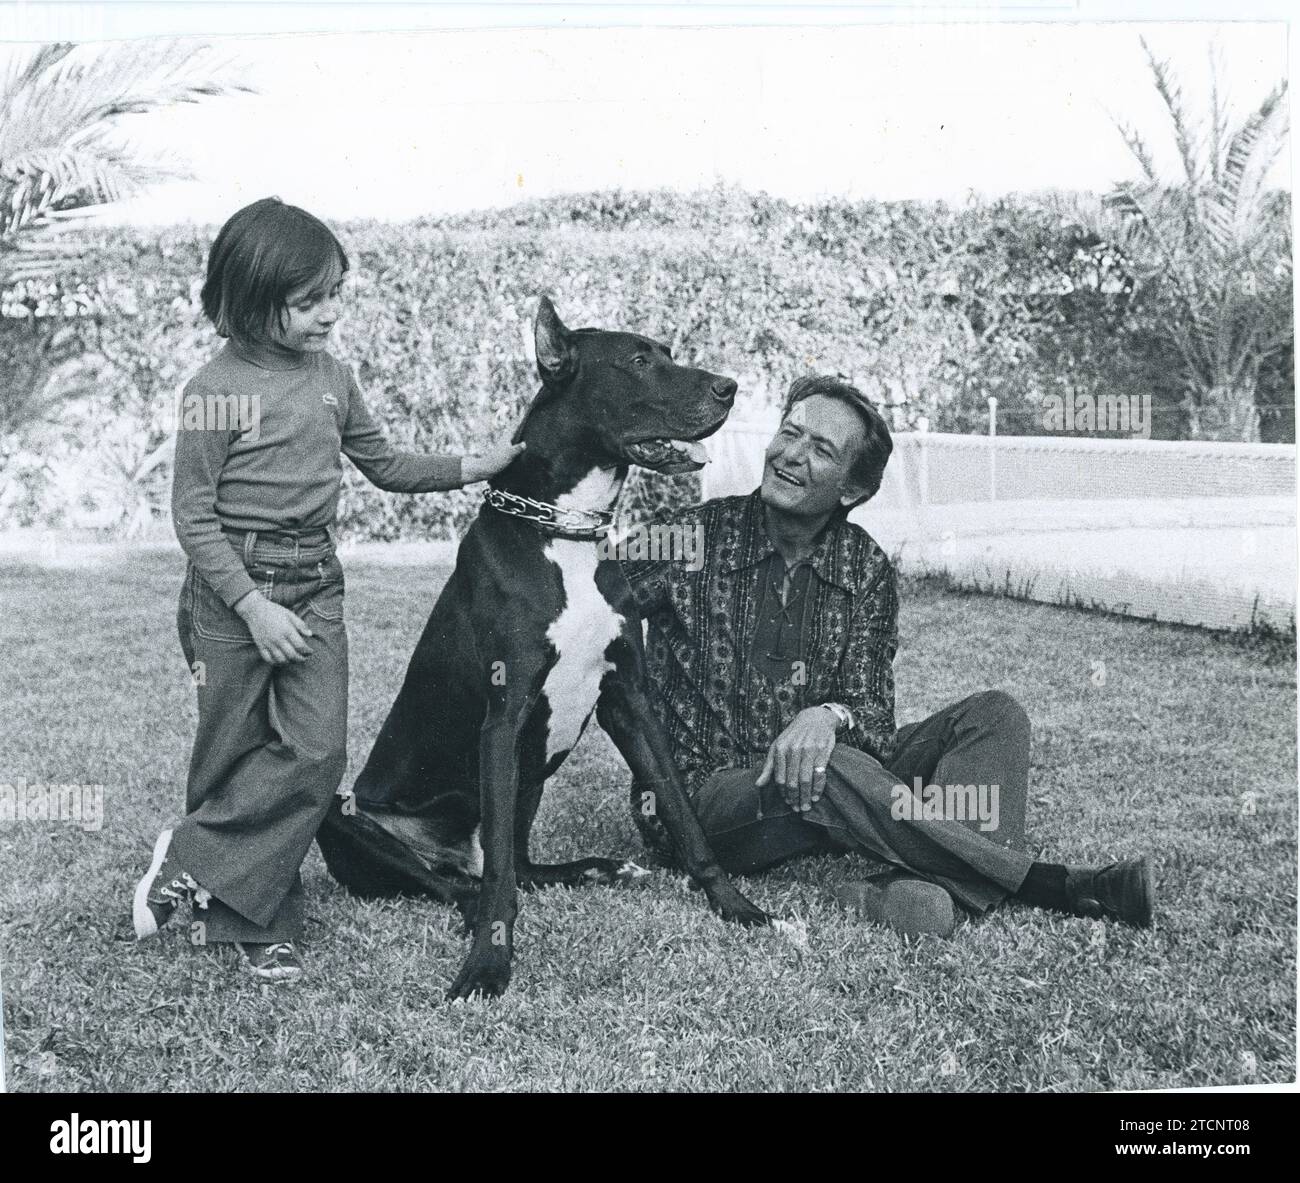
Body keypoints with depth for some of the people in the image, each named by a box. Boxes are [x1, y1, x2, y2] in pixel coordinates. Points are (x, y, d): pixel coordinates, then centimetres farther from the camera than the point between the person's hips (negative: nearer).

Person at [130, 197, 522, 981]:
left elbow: (384, 466, 19)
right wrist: (255, 607, -18)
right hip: (233, 590, -5)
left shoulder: (332, 378, 6)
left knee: (317, 752, -5)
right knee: (235, 755, 4)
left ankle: (194, 864, 7)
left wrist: (473, 468, 8)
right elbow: (193, 515, -11)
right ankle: (259, 923, 17)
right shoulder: (215, 392, -12)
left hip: (316, 585, 5)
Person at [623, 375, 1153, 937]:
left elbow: (872, 710, -5)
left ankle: (920, 889, -39)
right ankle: (1053, 885, -26)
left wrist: (829, 716, -27)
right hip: (704, 795, -4)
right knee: (834, 771, -35)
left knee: (992, 714, -11)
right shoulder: (697, 534, -5)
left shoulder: (866, 568, 3)